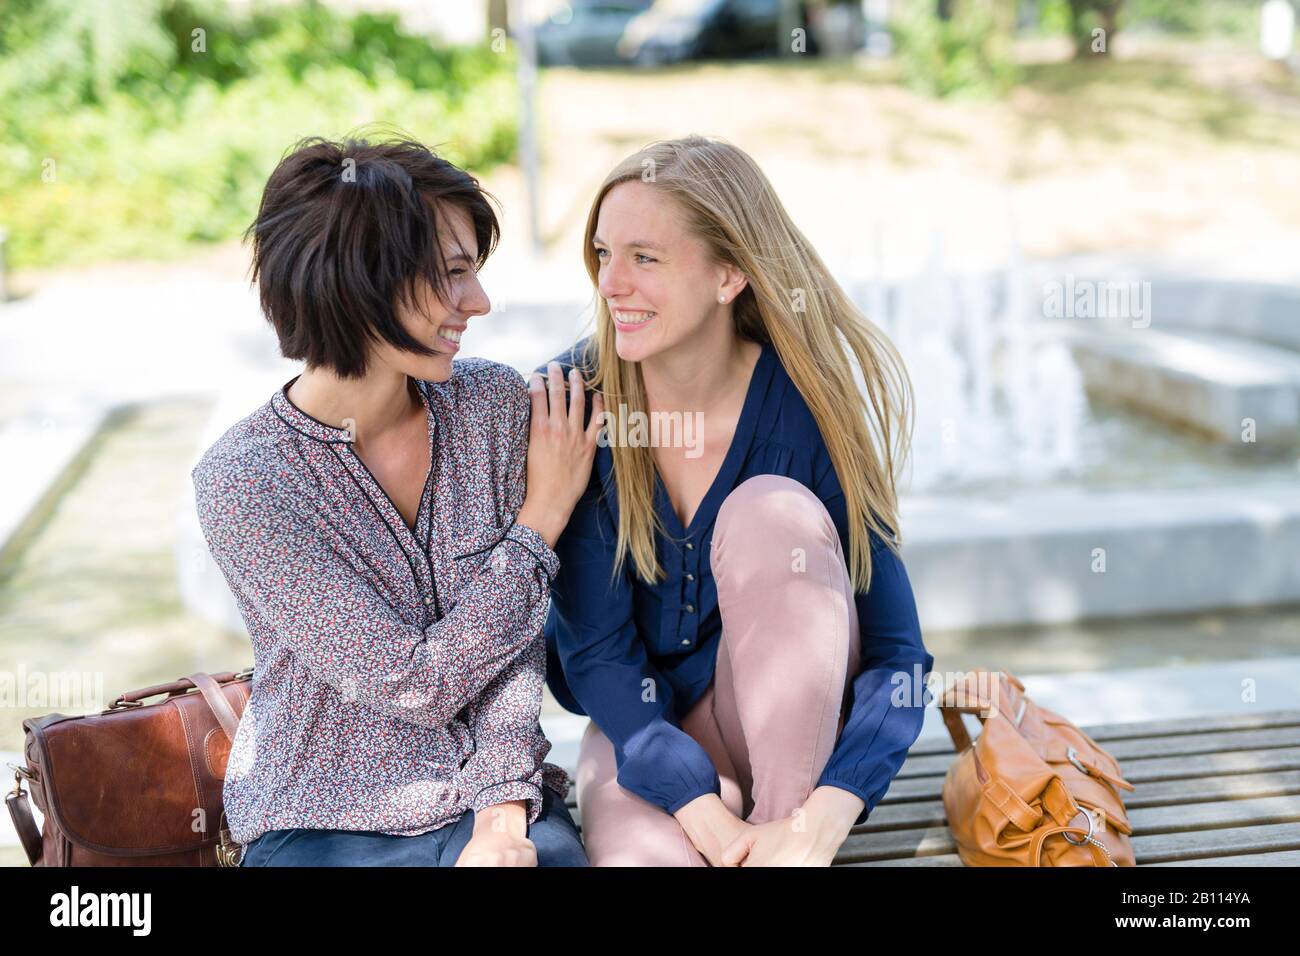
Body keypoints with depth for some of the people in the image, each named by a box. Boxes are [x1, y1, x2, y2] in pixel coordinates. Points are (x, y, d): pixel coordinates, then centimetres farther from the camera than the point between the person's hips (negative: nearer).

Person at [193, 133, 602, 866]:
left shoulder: (495, 403, -2)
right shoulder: (241, 483, -15)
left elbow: (516, 648, 0)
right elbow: (414, 684, -14)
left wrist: (504, 810, -13)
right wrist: (543, 518, -9)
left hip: (496, 805, 3)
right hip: (323, 829, -2)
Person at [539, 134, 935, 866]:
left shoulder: (807, 406, -16)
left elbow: (899, 656, -16)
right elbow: (596, 651, -14)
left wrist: (822, 822, -33)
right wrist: (706, 815, -27)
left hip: (791, 725, 1)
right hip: (643, 729, -1)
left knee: (774, 510, -28)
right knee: (639, 855, -36)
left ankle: (785, 835, -20)